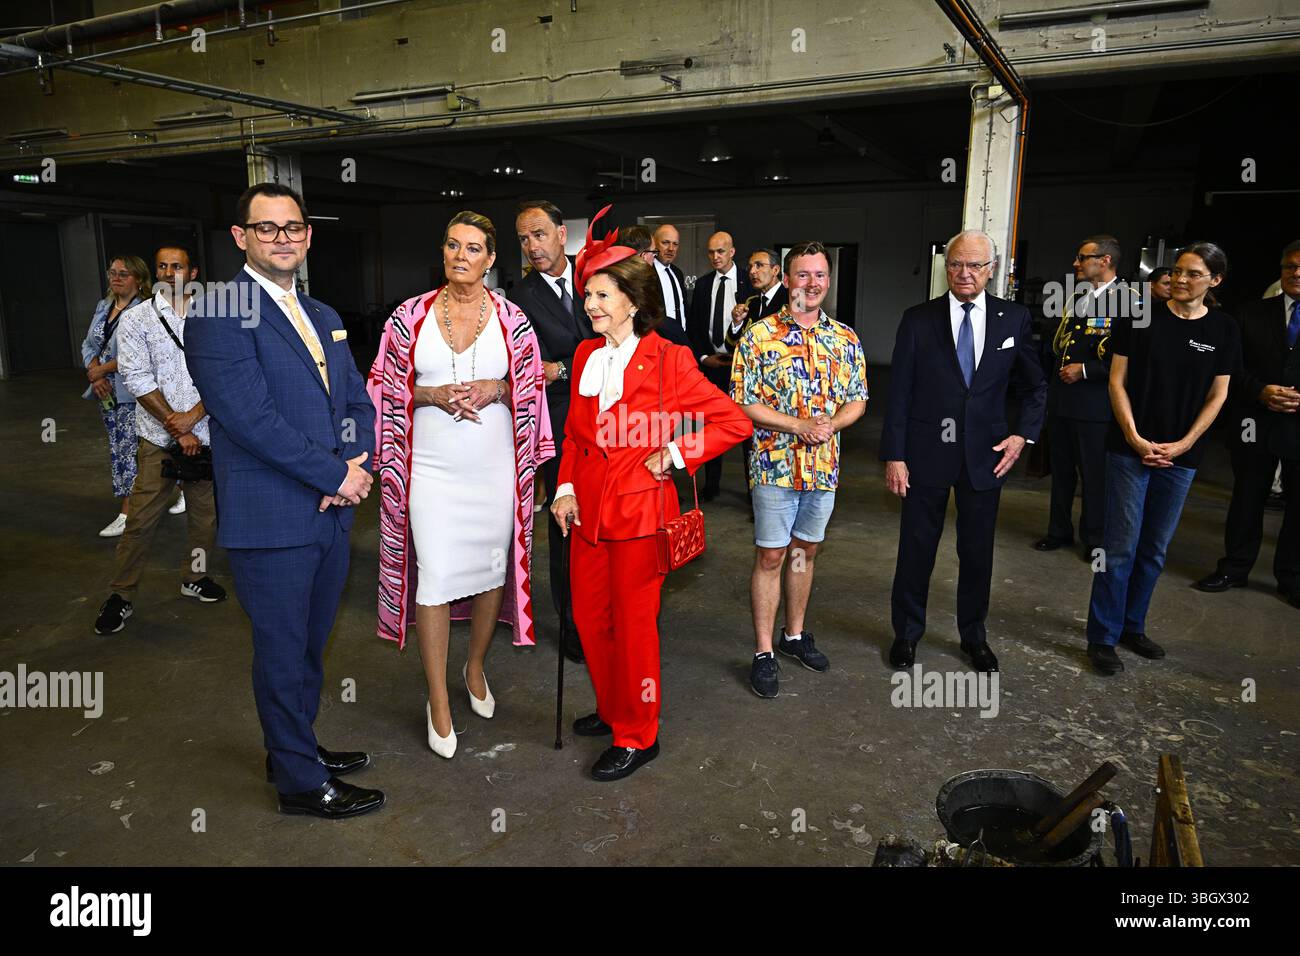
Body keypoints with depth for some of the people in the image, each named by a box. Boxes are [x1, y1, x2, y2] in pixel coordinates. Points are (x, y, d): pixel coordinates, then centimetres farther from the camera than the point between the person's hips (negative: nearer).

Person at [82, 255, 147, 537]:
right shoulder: (103, 306, 13)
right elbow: (89, 344, 12)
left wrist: (102, 370, -12)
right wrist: (95, 377, -4)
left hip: (132, 392, -8)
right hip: (107, 391, 9)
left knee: (129, 450, -7)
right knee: (117, 448, 14)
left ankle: (128, 513, -1)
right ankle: (132, 505, 25)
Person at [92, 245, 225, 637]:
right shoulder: (136, 318, 0)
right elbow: (137, 380, -7)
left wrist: (193, 415, -13)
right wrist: (178, 429, -12)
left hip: (206, 434, 2)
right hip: (157, 438, -2)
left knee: (206, 513, 11)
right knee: (141, 519, -1)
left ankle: (195, 576, 30)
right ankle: (122, 595, 11)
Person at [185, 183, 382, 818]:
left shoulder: (324, 317, 15)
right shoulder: (220, 313, -11)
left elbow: (357, 401, 13)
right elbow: (251, 416, -20)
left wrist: (355, 460, -7)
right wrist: (336, 474, -16)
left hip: (331, 512, 7)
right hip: (269, 521, -7)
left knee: (309, 645, 20)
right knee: (282, 652, 8)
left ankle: (294, 748, 40)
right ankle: (302, 782, 24)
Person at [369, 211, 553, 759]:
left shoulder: (511, 319, 2)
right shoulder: (411, 315, 1)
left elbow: (530, 389, 6)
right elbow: (388, 388, 4)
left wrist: (495, 390, -13)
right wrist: (433, 395, -13)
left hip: (494, 467, 1)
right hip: (432, 469, -1)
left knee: (491, 568, 12)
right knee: (435, 577, -2)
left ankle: (476, 667, 37)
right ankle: (438, 703, 13)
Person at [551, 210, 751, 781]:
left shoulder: (668, 360, -10)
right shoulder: (586, 356, 8)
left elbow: (735, 422, -8)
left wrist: (676, 454, -12)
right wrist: (566, 487, 5)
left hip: (640, 507, -6)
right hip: (588, 506, 6)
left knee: (633, 623, 4)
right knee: (589, 617, 14)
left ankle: (637, 735, 22)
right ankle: (612, 709, 37)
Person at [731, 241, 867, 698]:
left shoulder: (846, 339, 5)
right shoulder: (760, 336, -7)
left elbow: (857, 399, 8)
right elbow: (742, 403, -10)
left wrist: (831, 424, -13)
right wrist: (799, 425, -18)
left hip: (825, 466, 4)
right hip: (775, 464, -4)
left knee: (805, 550, 16)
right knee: (770, 556, 2)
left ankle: (795, 634, 33)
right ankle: (763, 652, 12)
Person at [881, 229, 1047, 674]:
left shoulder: (1015, 319, 2)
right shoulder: (918, 319, -3)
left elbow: (1034, 386, 11)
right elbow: (899, 393, -5)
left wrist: (1024, 434, -4)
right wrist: (894, 455, -9)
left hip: (985, 454, 2)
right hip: (927, 453, -1)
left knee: (978, 551, 13)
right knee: (916, 549, 9)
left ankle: (973, 634, 33)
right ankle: (907, 632, 27)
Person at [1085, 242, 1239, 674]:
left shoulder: (1223, 330, 4)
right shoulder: (1140, 317, -3)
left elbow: (1217, 396, 6)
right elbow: (1117, 381, -3)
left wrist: (1183, 445, -6)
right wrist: (1135, 438, -11)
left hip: (1181, 455, 3)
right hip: (1130, 448, -3)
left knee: (1155, 548, 11)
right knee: (1121, 546, -3)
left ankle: (1132, 626, 26)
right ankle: (1103, 636, 7)